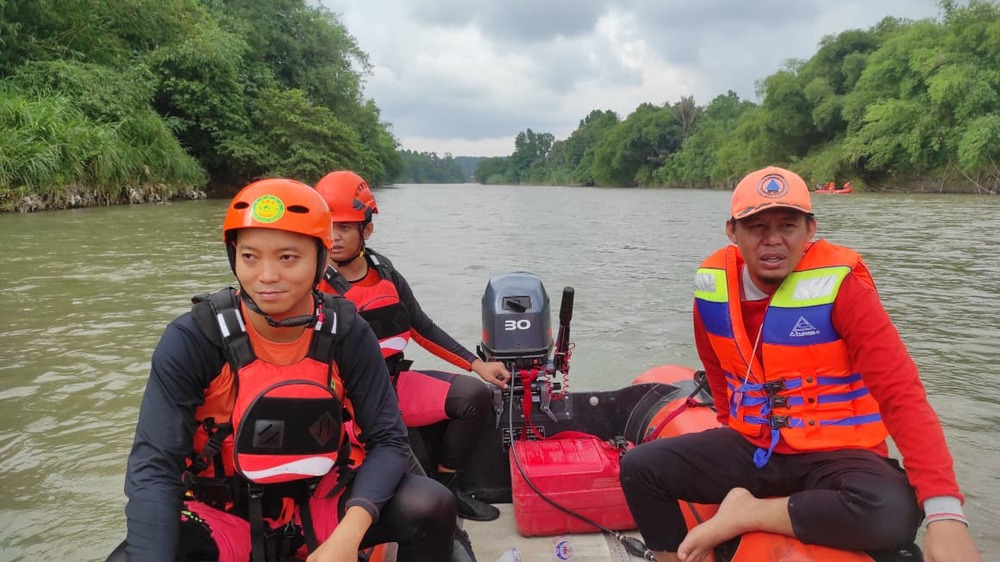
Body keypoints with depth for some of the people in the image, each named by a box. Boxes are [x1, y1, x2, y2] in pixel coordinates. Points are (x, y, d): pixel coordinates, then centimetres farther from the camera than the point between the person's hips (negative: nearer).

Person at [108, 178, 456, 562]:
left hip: (319, 506, 2)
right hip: (223, 517, -1)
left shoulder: (347, 334, -12)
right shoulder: (192, 340, -18)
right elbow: (154, 467, -21)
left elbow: (387, 440, -12)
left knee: (432, 508, -20)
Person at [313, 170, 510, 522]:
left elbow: (423, 329, 13)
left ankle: (444, 486, 6)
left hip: (396, 384, 6)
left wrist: (477, 365, 8)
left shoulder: (385, 274, 7)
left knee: (474, 394, -10)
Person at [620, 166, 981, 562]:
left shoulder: (839, 287, -19)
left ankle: (746, 513, -13)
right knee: (640, 468, -12)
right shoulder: (713, 286, -5)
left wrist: (945, 511, -32)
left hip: (835, 454, -3)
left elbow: (902, 394, -23)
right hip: (750, 448, 4)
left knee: (893, 513, -35)